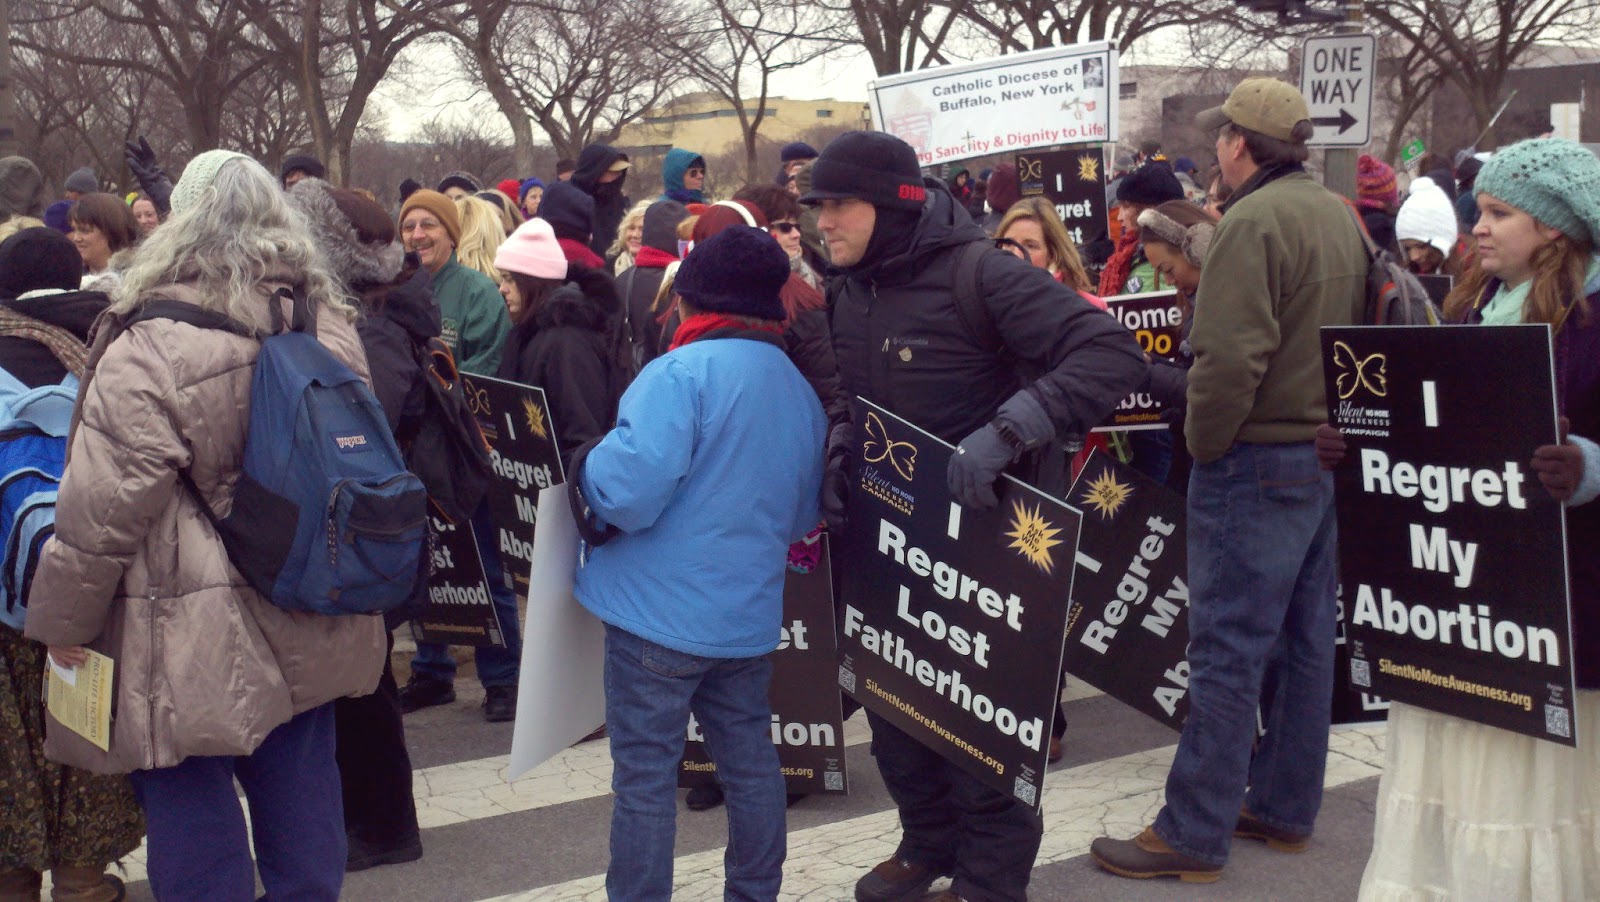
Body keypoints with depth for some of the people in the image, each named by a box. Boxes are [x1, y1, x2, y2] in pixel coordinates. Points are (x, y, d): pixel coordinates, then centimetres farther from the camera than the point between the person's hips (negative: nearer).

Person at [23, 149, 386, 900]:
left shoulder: (147, 350, -19)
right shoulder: (329, 327, 2)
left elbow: (102, 510, -16)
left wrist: (61, 620, -3)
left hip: (195, 642, -6)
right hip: (308, 626, 7)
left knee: (191, 803, 6)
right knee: (300, 779, 18)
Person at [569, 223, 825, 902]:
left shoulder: (682, 372, -16)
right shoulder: (801, 390, 9)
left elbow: (628, 490, -25)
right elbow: (802, 515, 19)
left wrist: (587, 465, -5)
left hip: (661, 610, -7)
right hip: (750, 612, 7)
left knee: (645, 774, 2)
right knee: (749, 759, 17)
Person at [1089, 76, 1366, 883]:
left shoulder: (1254, 221, -16)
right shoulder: (1338, 217, 12)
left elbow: (1230, 357, -24)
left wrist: (1203, 443, -11)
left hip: (1257, 461, -9)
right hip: (1328, 452, 9)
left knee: (1228, 648, -5)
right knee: (1305, 640, 13)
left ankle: (1193, 835, 2)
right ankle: (1284, 808, 24)